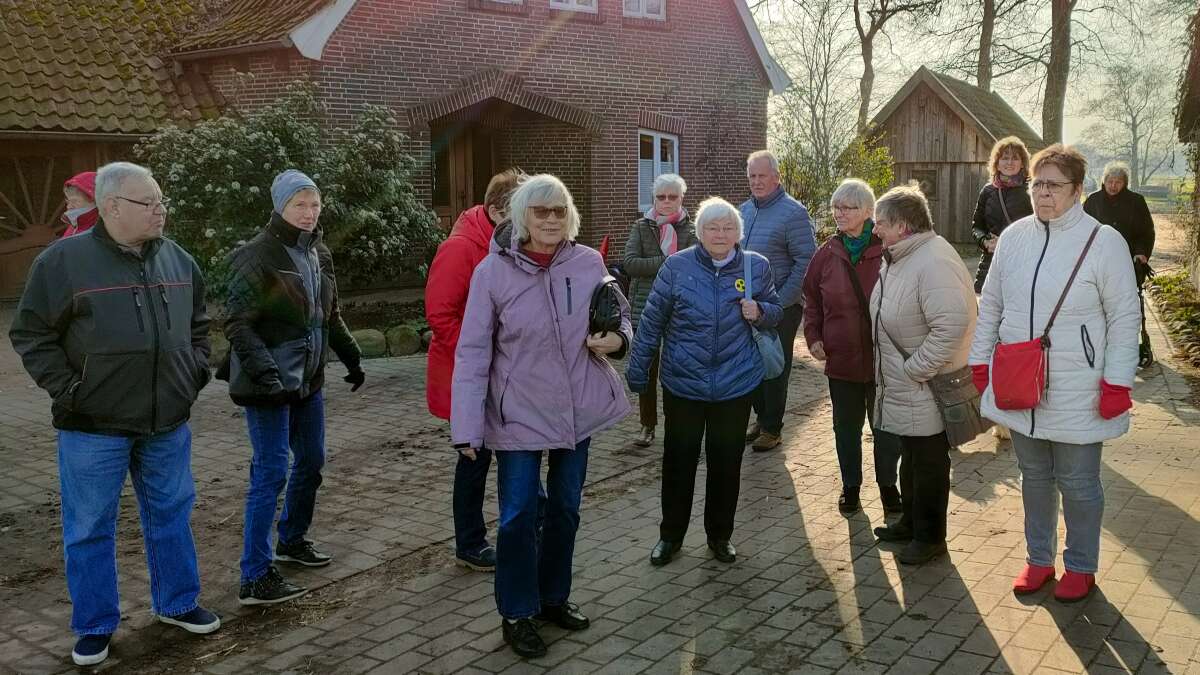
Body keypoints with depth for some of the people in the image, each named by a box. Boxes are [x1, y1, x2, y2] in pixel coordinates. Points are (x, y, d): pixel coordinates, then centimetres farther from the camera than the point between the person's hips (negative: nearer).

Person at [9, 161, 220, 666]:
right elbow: (31, 334, -5)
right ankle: (95, 626, 23)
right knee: (90, 528, 7)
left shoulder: (176, 259, 5)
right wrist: (64, 388, -11)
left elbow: (198, 323, 19)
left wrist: (196, 370, 9)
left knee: (170, 516, 15)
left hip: (168, 422, 4)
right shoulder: (64, 261, -9)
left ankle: (177, 603, 32)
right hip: (94, 425, -4)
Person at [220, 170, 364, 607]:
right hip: (268, 385, -8)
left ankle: (292, 540, 37)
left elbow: (330, 316, 20)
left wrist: (351, 358, 17)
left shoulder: (319, 254, 9)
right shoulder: (258, 255, -14)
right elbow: (238, 324, -19)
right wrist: (266, 375, -28)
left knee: (311, 461, 17)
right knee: (272, 472, -7)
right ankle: (255, 578, 1)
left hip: (307, 379, 8)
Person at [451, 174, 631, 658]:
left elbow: (620, 315, 11)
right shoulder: (492, 272, -12)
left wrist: (616, 339, -14)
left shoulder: (589, 263, -5)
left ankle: (554, 597, 37)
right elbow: (472, 352, -11)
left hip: (578, 409, 3)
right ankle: (517, 614, 22)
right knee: (520, 515, 2)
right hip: (519, 414, -3)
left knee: (565, 509, 16)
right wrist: (467, 428, -14)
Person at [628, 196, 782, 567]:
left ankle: (720, 535, 29)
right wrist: (638, 369, 3)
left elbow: (775, 310, 13)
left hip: (736, 383, 1)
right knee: (678, 460, 9)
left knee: (726, 461, 11)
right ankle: (671, 534, 26)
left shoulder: (756, 266, 0)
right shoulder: (677, 266, -5)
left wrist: (759, 312, -10)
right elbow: (652, 321, 1)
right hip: (682, 382, -1)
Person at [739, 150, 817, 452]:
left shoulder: (793, 213, -13)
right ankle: (761, 418, 30)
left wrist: (780, 301, -18)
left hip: (780, 308, -6)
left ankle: (772, 429, 15)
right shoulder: (745, 210, 9)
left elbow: (806, 261, -15)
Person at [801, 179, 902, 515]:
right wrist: (813, 336, 2)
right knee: (846, 426, 15)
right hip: (841, 358, 3)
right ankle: (850, 486, 32)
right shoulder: (827, 254, 1)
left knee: (886, 426, 12)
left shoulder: (887, 252, -10)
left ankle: (888, 485, 31)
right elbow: (812, 300, 11)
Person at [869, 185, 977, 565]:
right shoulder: (897, 257, 7)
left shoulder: (934, 263, -25)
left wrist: (915, 369, -25)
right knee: (911, 458, 23)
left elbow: (952, 325, -33)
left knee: (929, 463, 6)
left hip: (926, 389, -9)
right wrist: (892, 370, 12)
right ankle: (911, 522, 40)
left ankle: (930, 537, 22)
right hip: (901, 388, 9)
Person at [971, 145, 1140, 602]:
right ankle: (1039, 559, 33)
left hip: (1077, 393, -4)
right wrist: (980, 360, 9)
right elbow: (990, 305, 10)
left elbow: (1124, 318, -7)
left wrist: (1117, 383, -10)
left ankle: (1080, 567, 29)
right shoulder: (1014, 237, 2)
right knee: (1034, 478, 17)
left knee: (1077, 484, 10)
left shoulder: (1104, 242, -10)